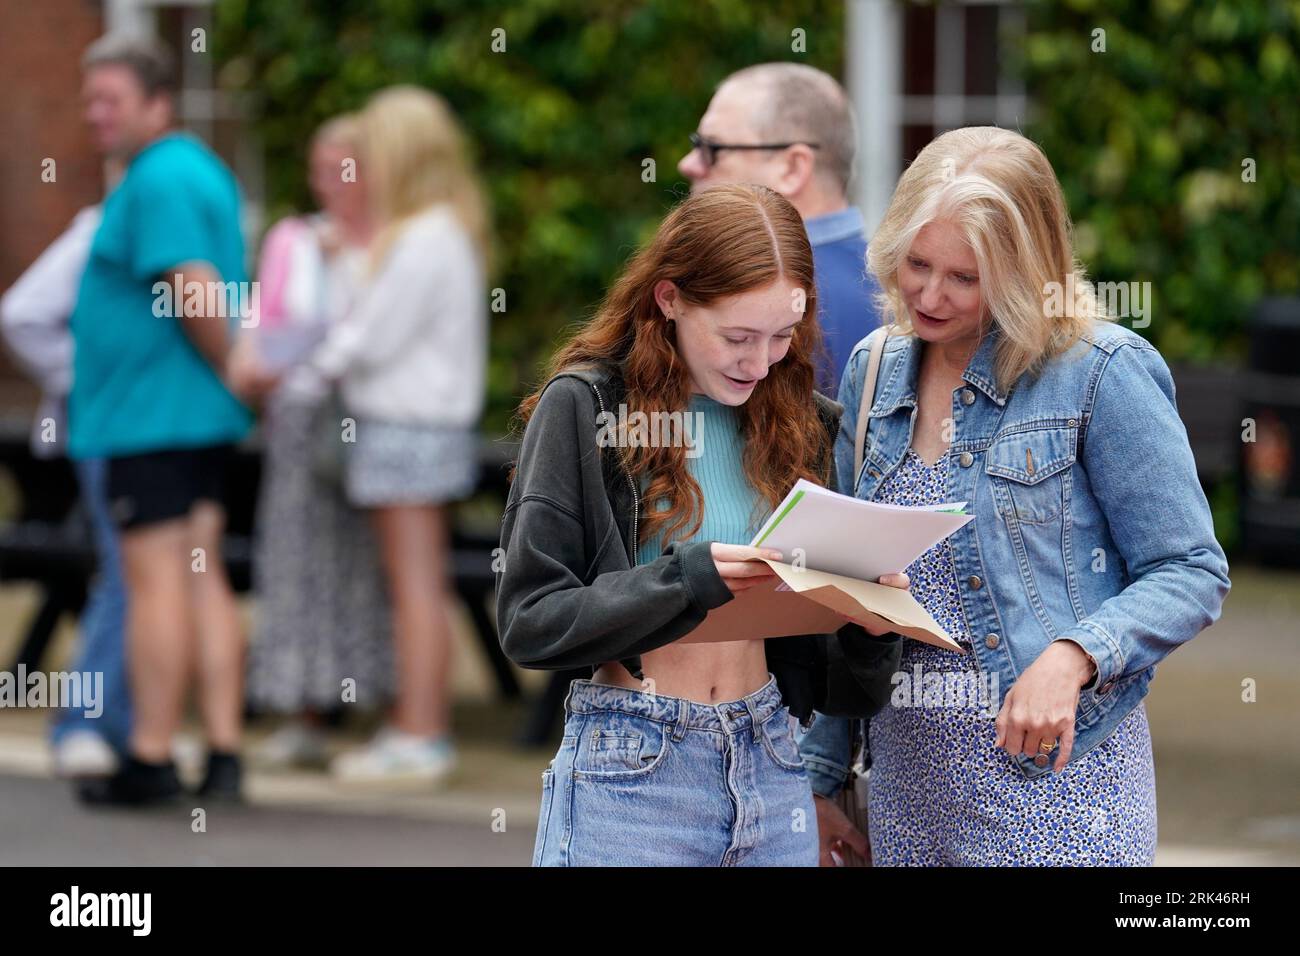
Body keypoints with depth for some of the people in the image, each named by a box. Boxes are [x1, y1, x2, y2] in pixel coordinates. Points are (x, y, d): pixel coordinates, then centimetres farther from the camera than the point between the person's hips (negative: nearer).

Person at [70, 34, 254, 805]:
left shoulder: (157, 181, -15)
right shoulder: (203, 169, 17)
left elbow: (194, 293, -23)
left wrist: (235, 371, -12)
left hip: (150, 415, -10)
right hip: (204, 418, 10)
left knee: (156, 580, -7)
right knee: (203, 578, 10)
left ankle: (151, 758, -5)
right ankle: (223, 755, 10)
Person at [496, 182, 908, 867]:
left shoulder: (799, 420, 10)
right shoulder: (582, 406, -5)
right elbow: (529, 619, -10)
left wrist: (868, 628, -9)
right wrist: (687, 580, -21)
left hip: (769, 761, 4)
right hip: (629, 774, -4)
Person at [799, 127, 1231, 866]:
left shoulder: (1100, 373, -6)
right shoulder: (875, 372, 11)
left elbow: (1192, 575, -6)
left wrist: (1072, 657, -22)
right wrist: (819, 774, 13)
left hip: (1058, 778, -5)